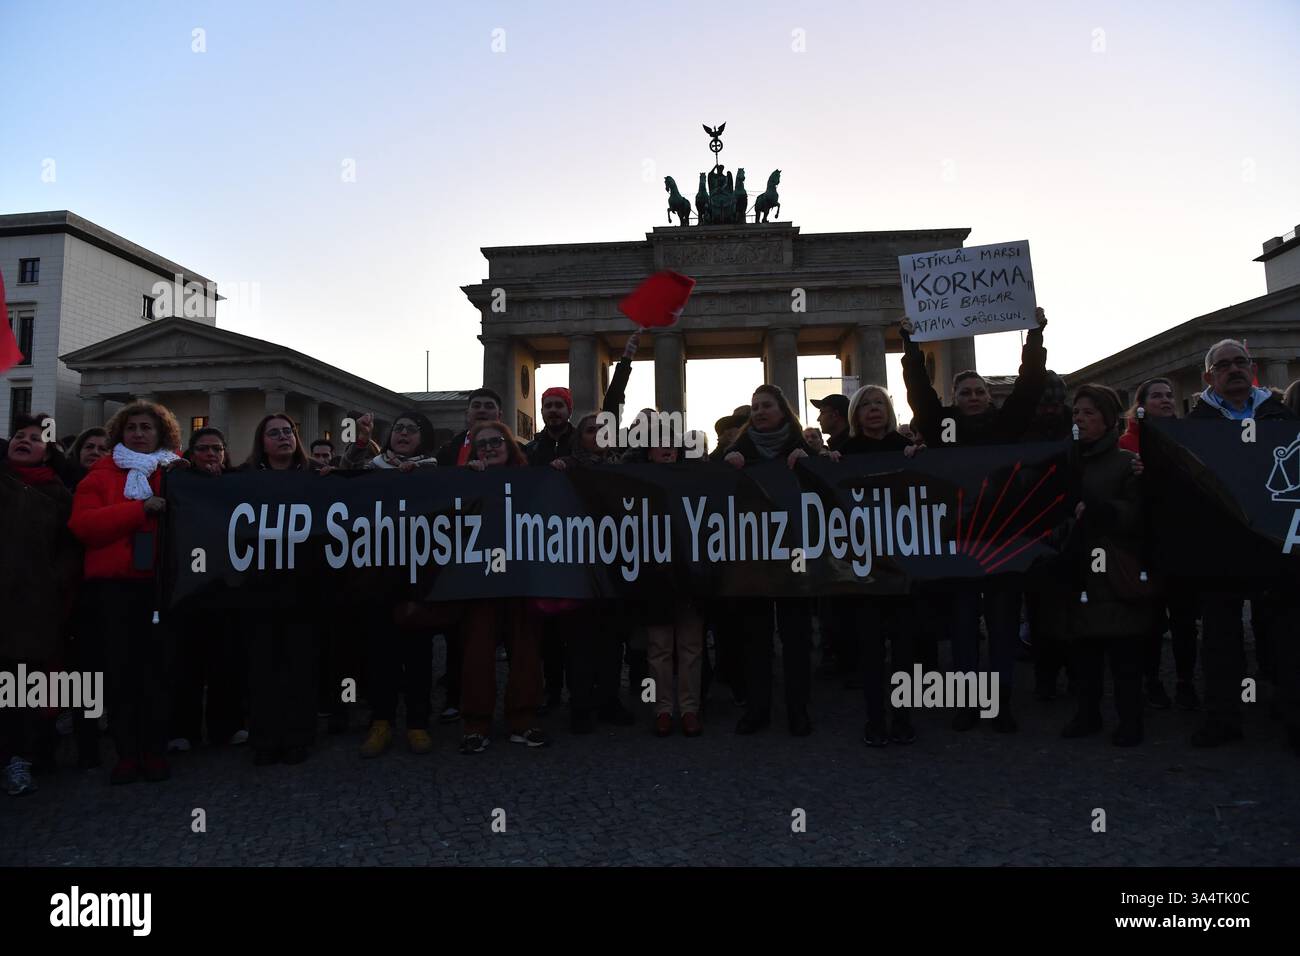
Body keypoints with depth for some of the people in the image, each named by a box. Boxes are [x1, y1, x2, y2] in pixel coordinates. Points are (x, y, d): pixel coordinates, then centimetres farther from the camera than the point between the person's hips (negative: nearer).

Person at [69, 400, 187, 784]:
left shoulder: (179, 473, 11)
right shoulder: (102, 475, 9)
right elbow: (83, 525, -5)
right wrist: (139, 508, -14)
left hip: (162, 582, 0)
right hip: (115, 584, 0)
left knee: (158, 666, -1)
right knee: (122, 667, 2)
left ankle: (155, 750, 9)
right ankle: (127, 752, 10)